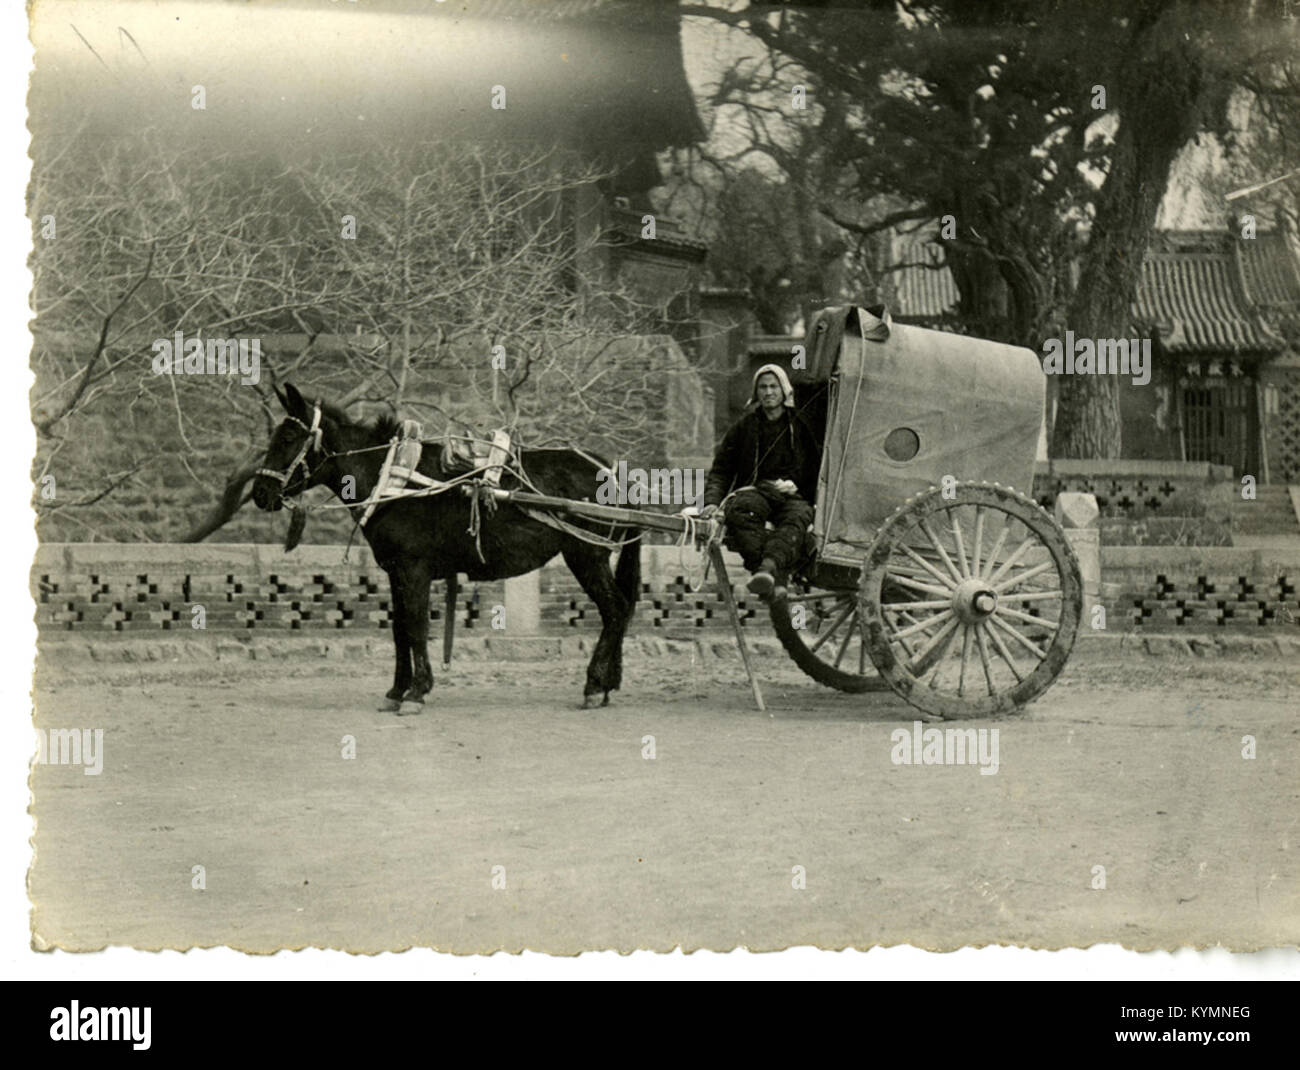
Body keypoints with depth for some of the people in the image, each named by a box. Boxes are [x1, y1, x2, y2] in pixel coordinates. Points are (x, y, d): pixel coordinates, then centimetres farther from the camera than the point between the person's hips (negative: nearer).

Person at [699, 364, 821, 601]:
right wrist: (712, 500, -1)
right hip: (754, 491, 0)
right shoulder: (744, 427, 18)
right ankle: (776, 577, -56)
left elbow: (818, 471, 19)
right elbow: (721, 470, 17)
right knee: (741, 508, -39)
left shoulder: (801, 426, 17)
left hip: (794, 496, 0)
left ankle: (768, 566, -68)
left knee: (796, 519, -39)